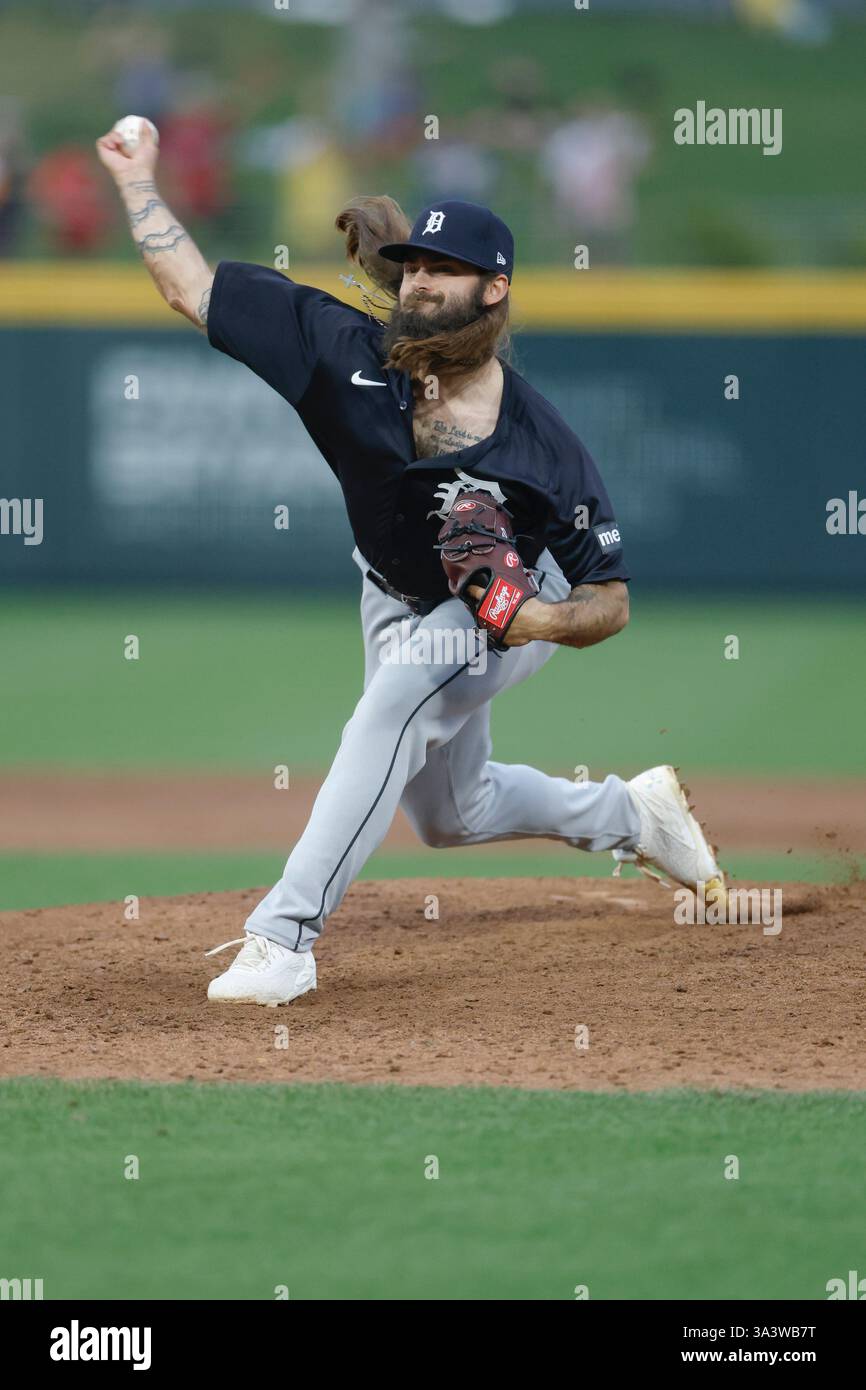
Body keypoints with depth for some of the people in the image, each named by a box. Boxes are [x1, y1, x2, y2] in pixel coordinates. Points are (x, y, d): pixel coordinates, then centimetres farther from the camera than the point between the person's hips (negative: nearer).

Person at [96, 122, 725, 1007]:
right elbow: (190, 288, -23)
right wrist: (135, 177, -27)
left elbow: (609, 602, -24)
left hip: (513, 608, -5)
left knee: (390, 710, -34)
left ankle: (284, 935, -33)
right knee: (448, 817, 21)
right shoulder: (349, 354, -27)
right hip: (394, 597, 6)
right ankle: (629, 814, 48)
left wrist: (548, 620, -44)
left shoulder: (541, 449, -33)